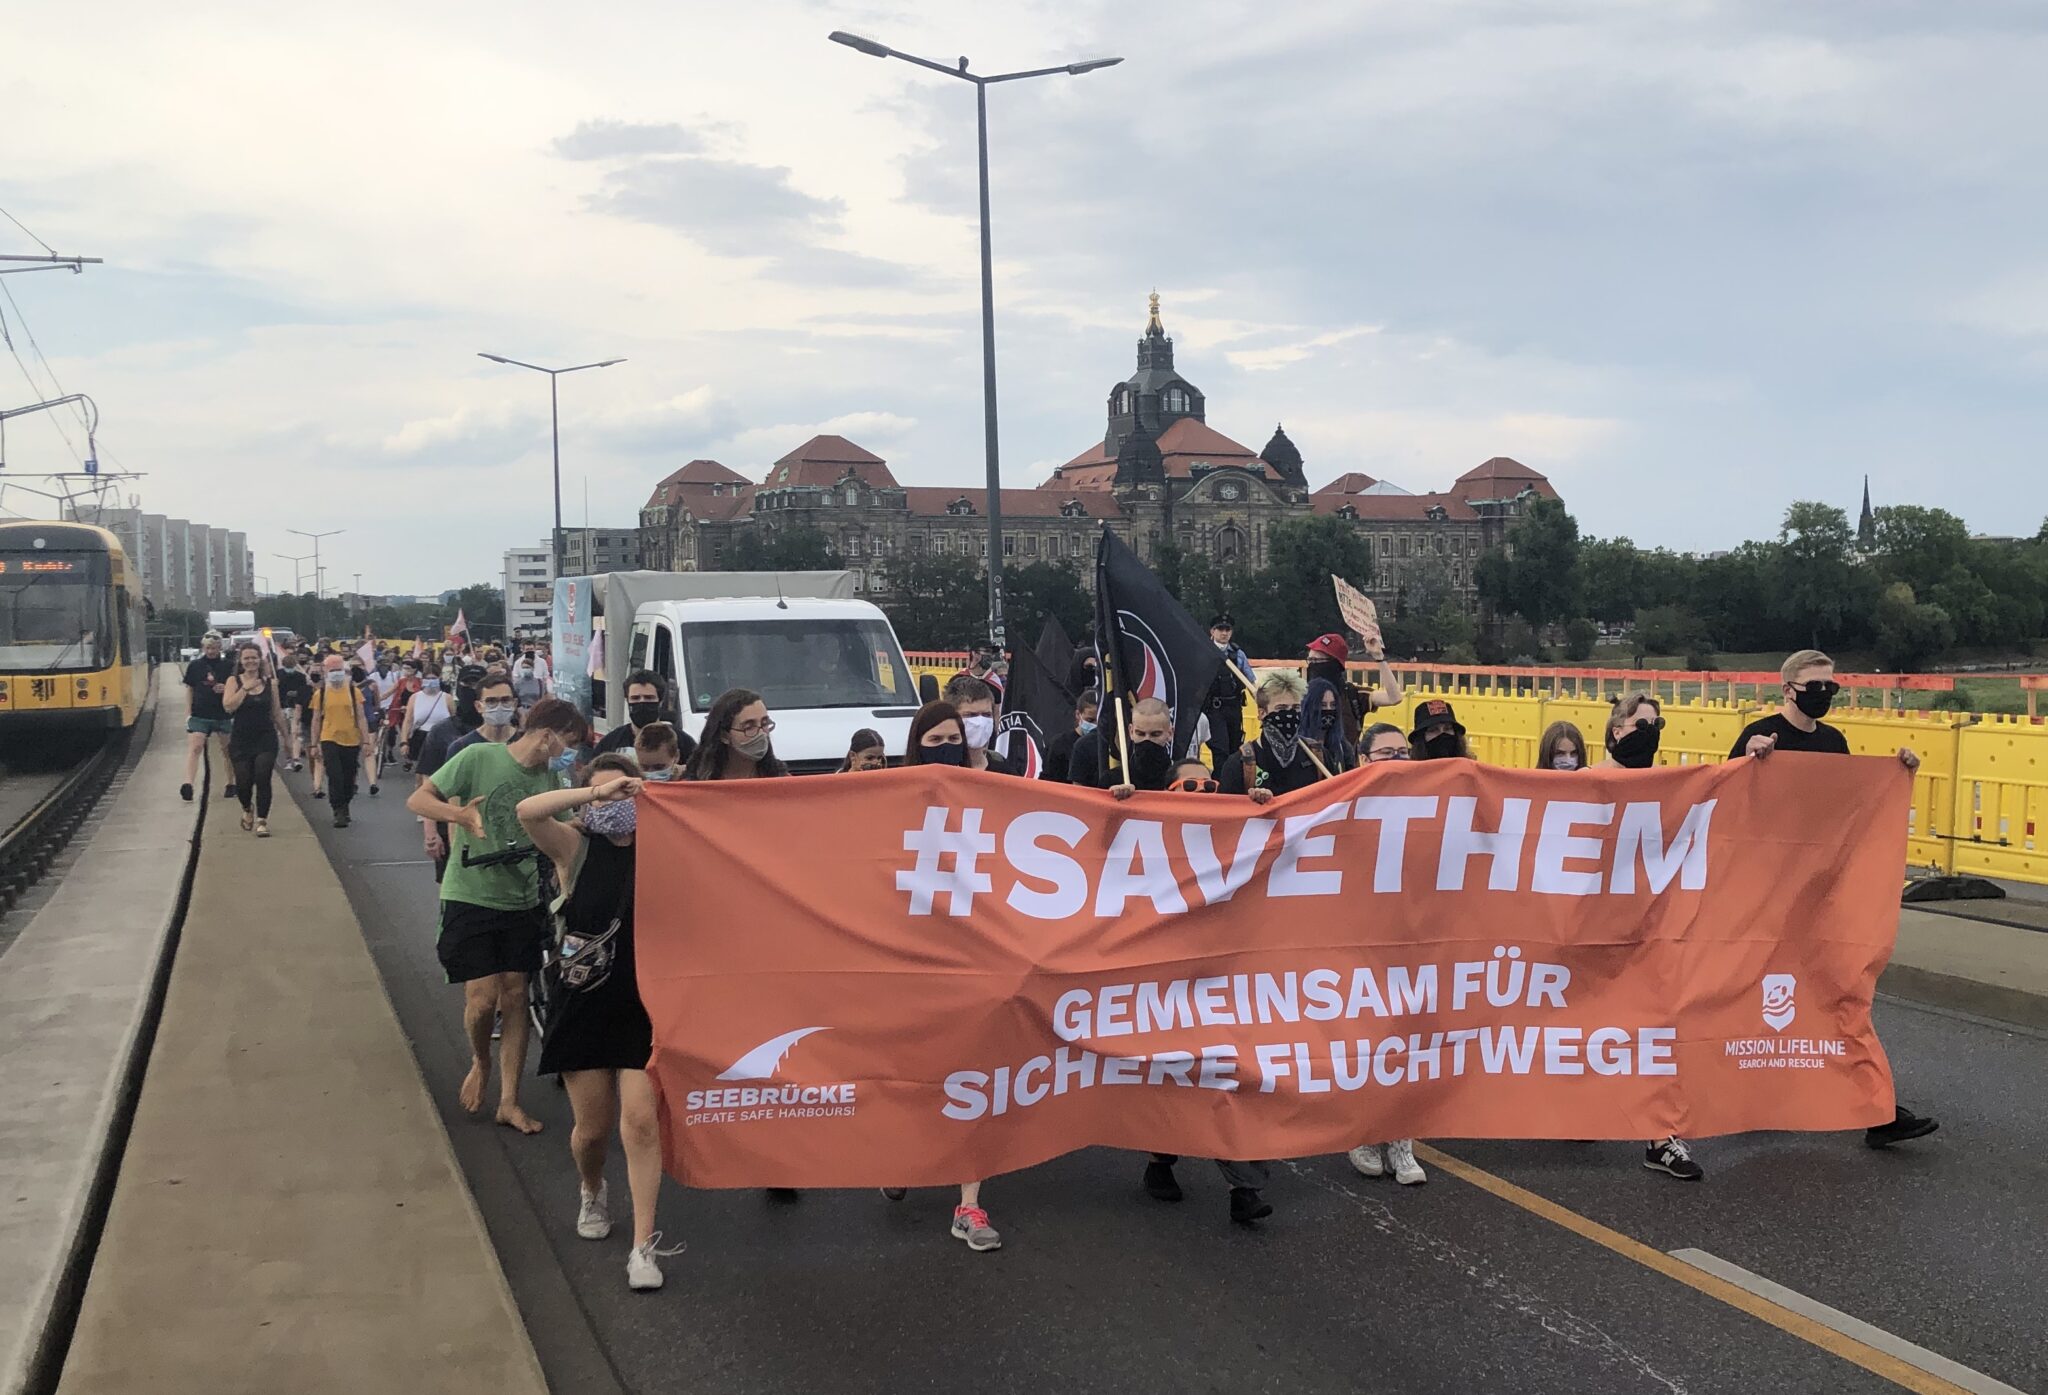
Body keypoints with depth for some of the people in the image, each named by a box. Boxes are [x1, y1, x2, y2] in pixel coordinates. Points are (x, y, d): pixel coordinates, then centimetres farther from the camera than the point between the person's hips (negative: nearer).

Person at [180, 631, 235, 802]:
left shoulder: (229, 665, -1)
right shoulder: (195, 666, 4)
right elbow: (189, 690, 10)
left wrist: (227, 689, -16)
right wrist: (188, 712, 4)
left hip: (224, 715, 0)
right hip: (199, 715, 0)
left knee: (227, 749, 13)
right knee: (194, 748, -13)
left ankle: (231, 784, 29)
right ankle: (187, 785, -23)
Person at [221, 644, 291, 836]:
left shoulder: (270, 682, 5)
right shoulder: (234, 681, 1)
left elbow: (277, 712, 13)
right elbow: (228, 705, -13)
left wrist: (286, 736, 17)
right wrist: (246, 688, -16)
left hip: (266, 739, 0)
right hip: (241, 739, 0)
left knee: (262, 778, -11)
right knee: (243, 782, 0)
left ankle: (262, 820, 1)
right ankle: (247, 809, 32)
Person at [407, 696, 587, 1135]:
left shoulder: (551, 777, 4)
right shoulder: (479, 757, -13)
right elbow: (418, 800, -11)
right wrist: (462, 814, -30)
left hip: (522, 901, 5)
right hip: (470, 897, -5)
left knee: (515, 998, 4)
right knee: (483, 997, -7)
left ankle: (509, 1102, 13)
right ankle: (480, 1062, 25)